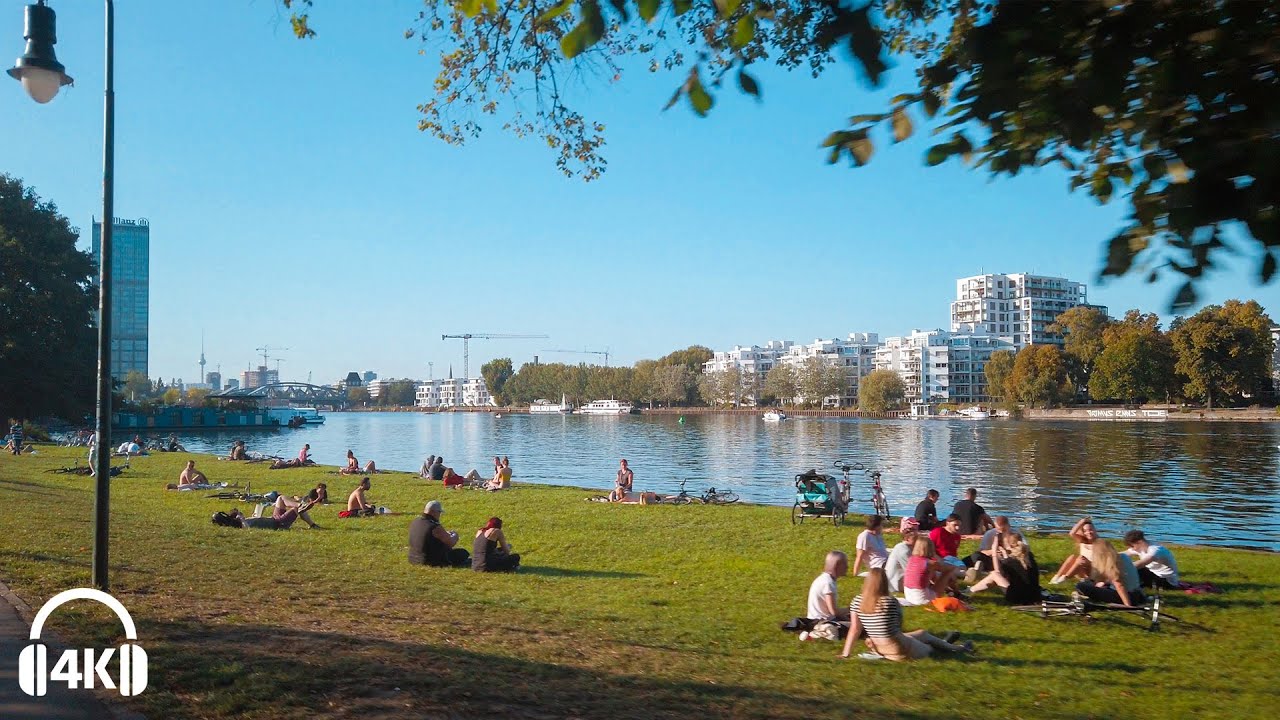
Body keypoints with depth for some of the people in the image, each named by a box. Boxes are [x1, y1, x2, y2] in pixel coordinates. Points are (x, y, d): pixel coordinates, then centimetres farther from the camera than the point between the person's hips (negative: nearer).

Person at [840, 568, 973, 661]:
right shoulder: (891, 602, -22)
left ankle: (952, 647, 51)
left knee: (923, 633, 30)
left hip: (878, 648, 6)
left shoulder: (857, 602, -10)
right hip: (898, 650, -6)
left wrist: (845, 653, -3)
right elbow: (898, 626, -5)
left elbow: (855, 629, -9)